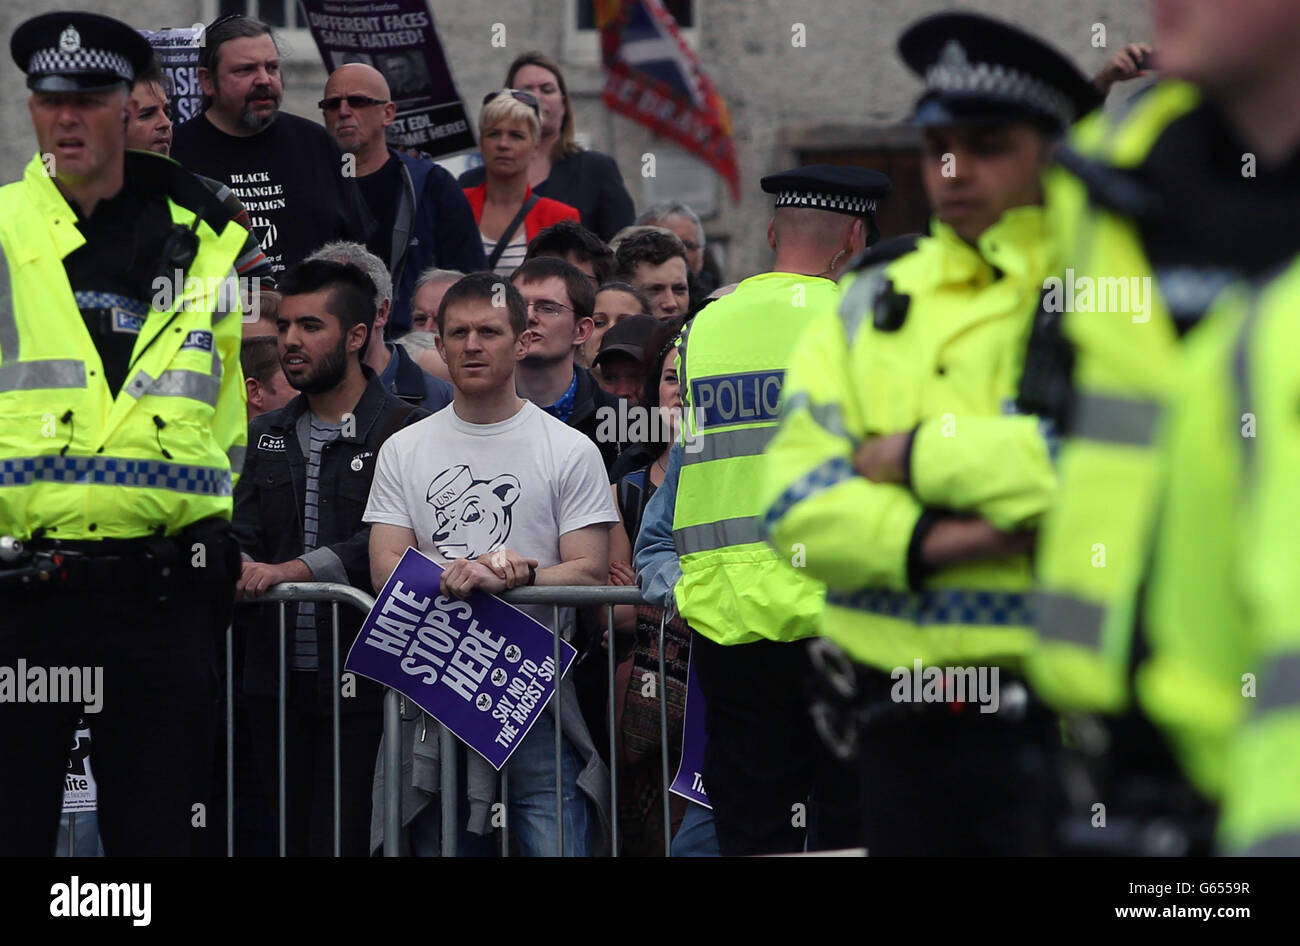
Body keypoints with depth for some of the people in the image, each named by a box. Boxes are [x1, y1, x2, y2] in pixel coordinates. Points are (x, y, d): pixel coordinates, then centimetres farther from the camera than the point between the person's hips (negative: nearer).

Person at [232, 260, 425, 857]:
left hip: (359, 677, -6)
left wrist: (289, 571, -25)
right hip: (277, 676, 6)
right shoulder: (268, 435, 17)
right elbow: (243, 537, 12)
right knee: (285, 840, 7)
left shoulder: (405, 433, -4)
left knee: (341, 841, -7)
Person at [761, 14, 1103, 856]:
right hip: (902, 725, 5)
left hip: (1055, 719, -5)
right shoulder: (870, 305, 14)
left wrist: (915, 456, -8)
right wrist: (935, 540, -14)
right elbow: (796, 500, 4)